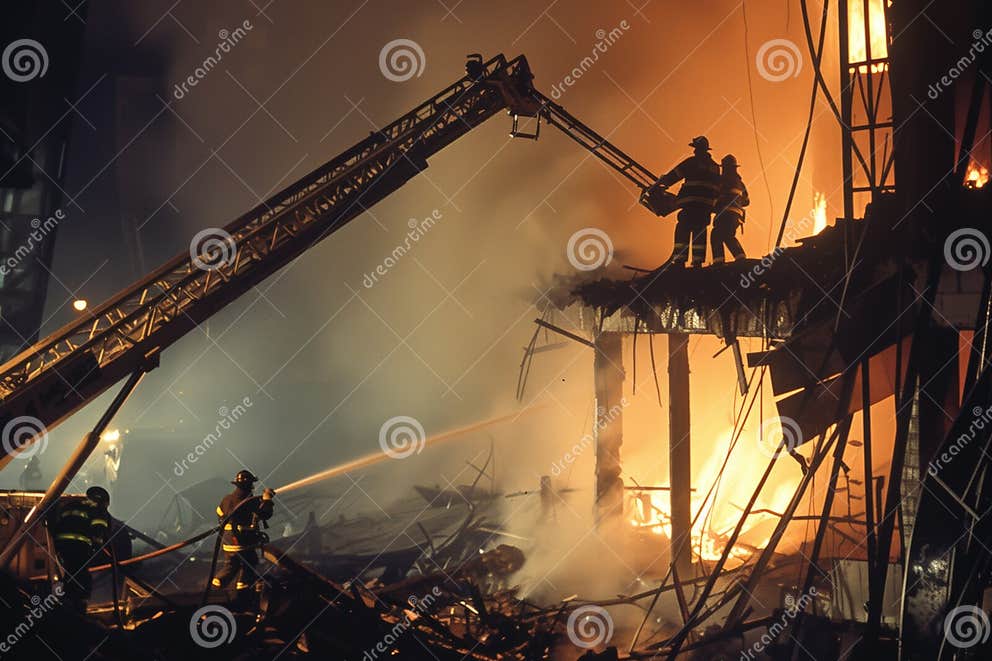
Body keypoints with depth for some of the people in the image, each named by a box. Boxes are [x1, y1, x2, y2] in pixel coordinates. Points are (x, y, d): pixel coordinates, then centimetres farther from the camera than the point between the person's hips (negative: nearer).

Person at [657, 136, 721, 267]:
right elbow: (717, 186, 21)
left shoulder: (693, 161, 0)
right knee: (699, 231, 7)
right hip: (708, 202, 6)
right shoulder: (714, 166, 21)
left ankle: (679, 260, -15)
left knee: (683, 229, -6)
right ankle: (697, 261, 0)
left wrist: (660, 183, 7)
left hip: (692, 201, -6)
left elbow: (674, 175, 0)